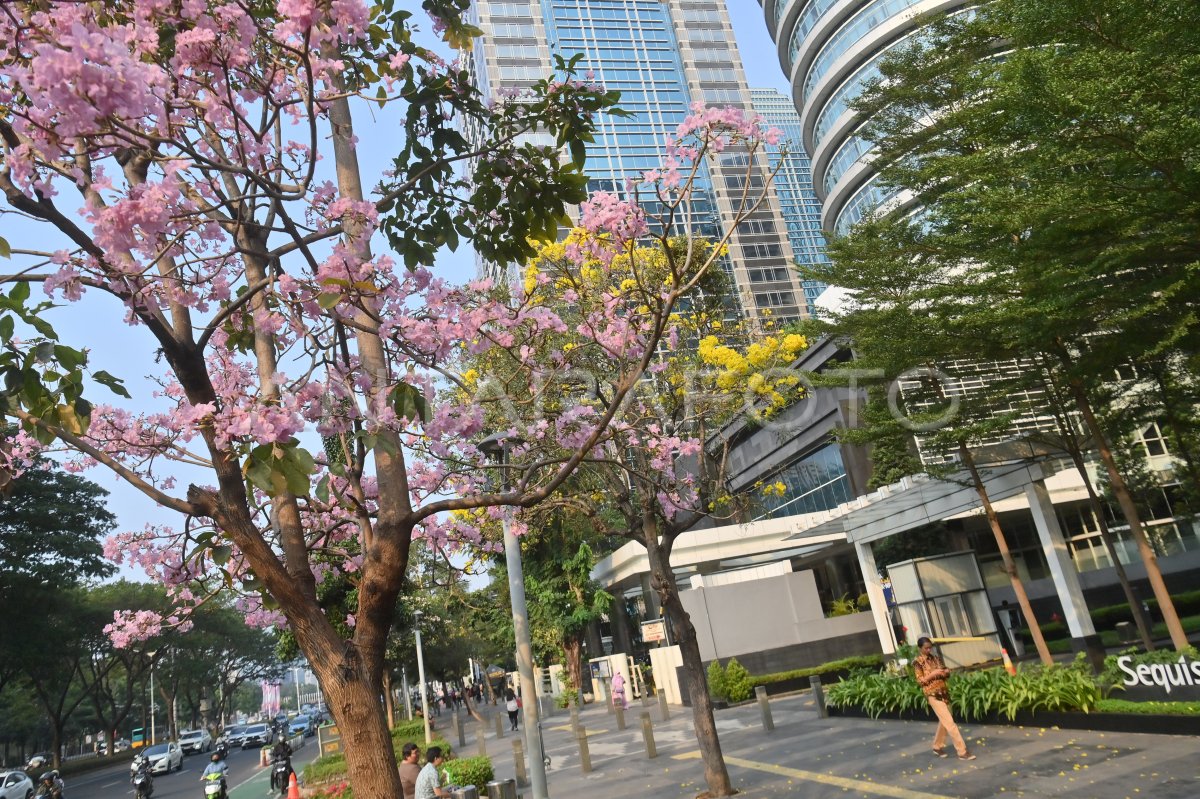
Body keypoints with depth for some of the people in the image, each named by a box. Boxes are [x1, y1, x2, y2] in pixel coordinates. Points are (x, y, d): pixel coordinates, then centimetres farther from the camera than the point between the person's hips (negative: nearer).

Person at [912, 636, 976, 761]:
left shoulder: (936, 658, 9)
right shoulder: (918, 662, -9)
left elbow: (946, 672, 17)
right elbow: (920, 681, -12)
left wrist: (946, 672, -6)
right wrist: (933, 674, -20)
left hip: (944, 693, 7)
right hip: (933, 695, -7)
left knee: (944, 722, 15)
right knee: (950, 723, -9)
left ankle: (937, 747, 31)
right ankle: (962, 752, -6)